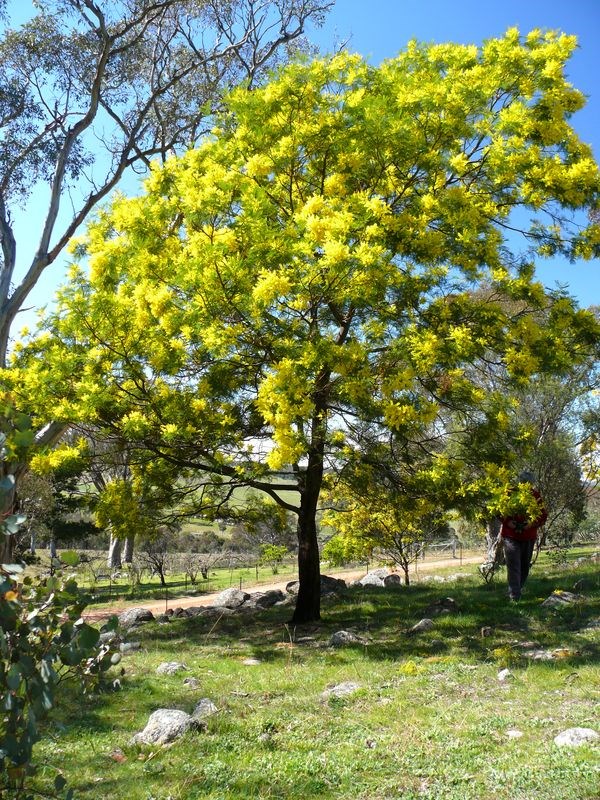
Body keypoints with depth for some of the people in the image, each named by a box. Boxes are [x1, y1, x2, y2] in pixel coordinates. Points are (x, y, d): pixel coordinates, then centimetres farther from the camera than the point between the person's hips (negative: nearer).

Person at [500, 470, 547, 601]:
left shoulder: (536, 496, 0)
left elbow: (543, 515, 2)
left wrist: (532, 523, -16)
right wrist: (507, 522, -16)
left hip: (529, 537, 3)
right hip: (510, 535, -3)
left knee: (525, 565, 14)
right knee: (514, 566, -10)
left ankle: (519, 588, 31)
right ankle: (514, 595, -13)